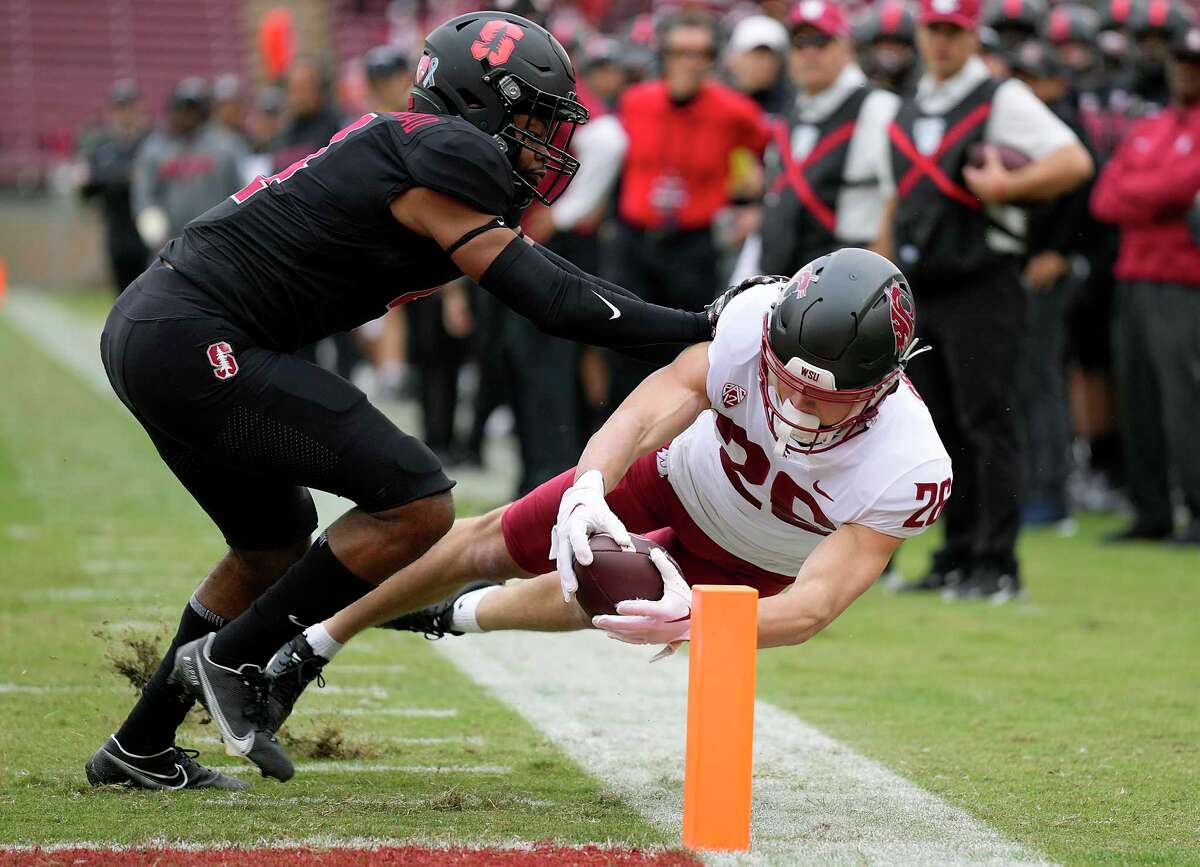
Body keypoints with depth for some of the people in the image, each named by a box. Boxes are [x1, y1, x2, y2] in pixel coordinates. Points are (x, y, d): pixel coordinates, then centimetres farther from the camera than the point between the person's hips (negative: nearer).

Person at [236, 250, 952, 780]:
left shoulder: (908, 471, -42)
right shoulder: (755, 320, -38)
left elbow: (812, 608, -46)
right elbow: (659, 402, -41)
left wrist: (689, 622, -63)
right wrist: (588, 488, -62)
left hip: (758, 569, -2)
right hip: (682, 475, 2)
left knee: (594, 593, -17)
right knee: (490, 547, 9)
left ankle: (463, 618, 20)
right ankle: (314, 647, 34)